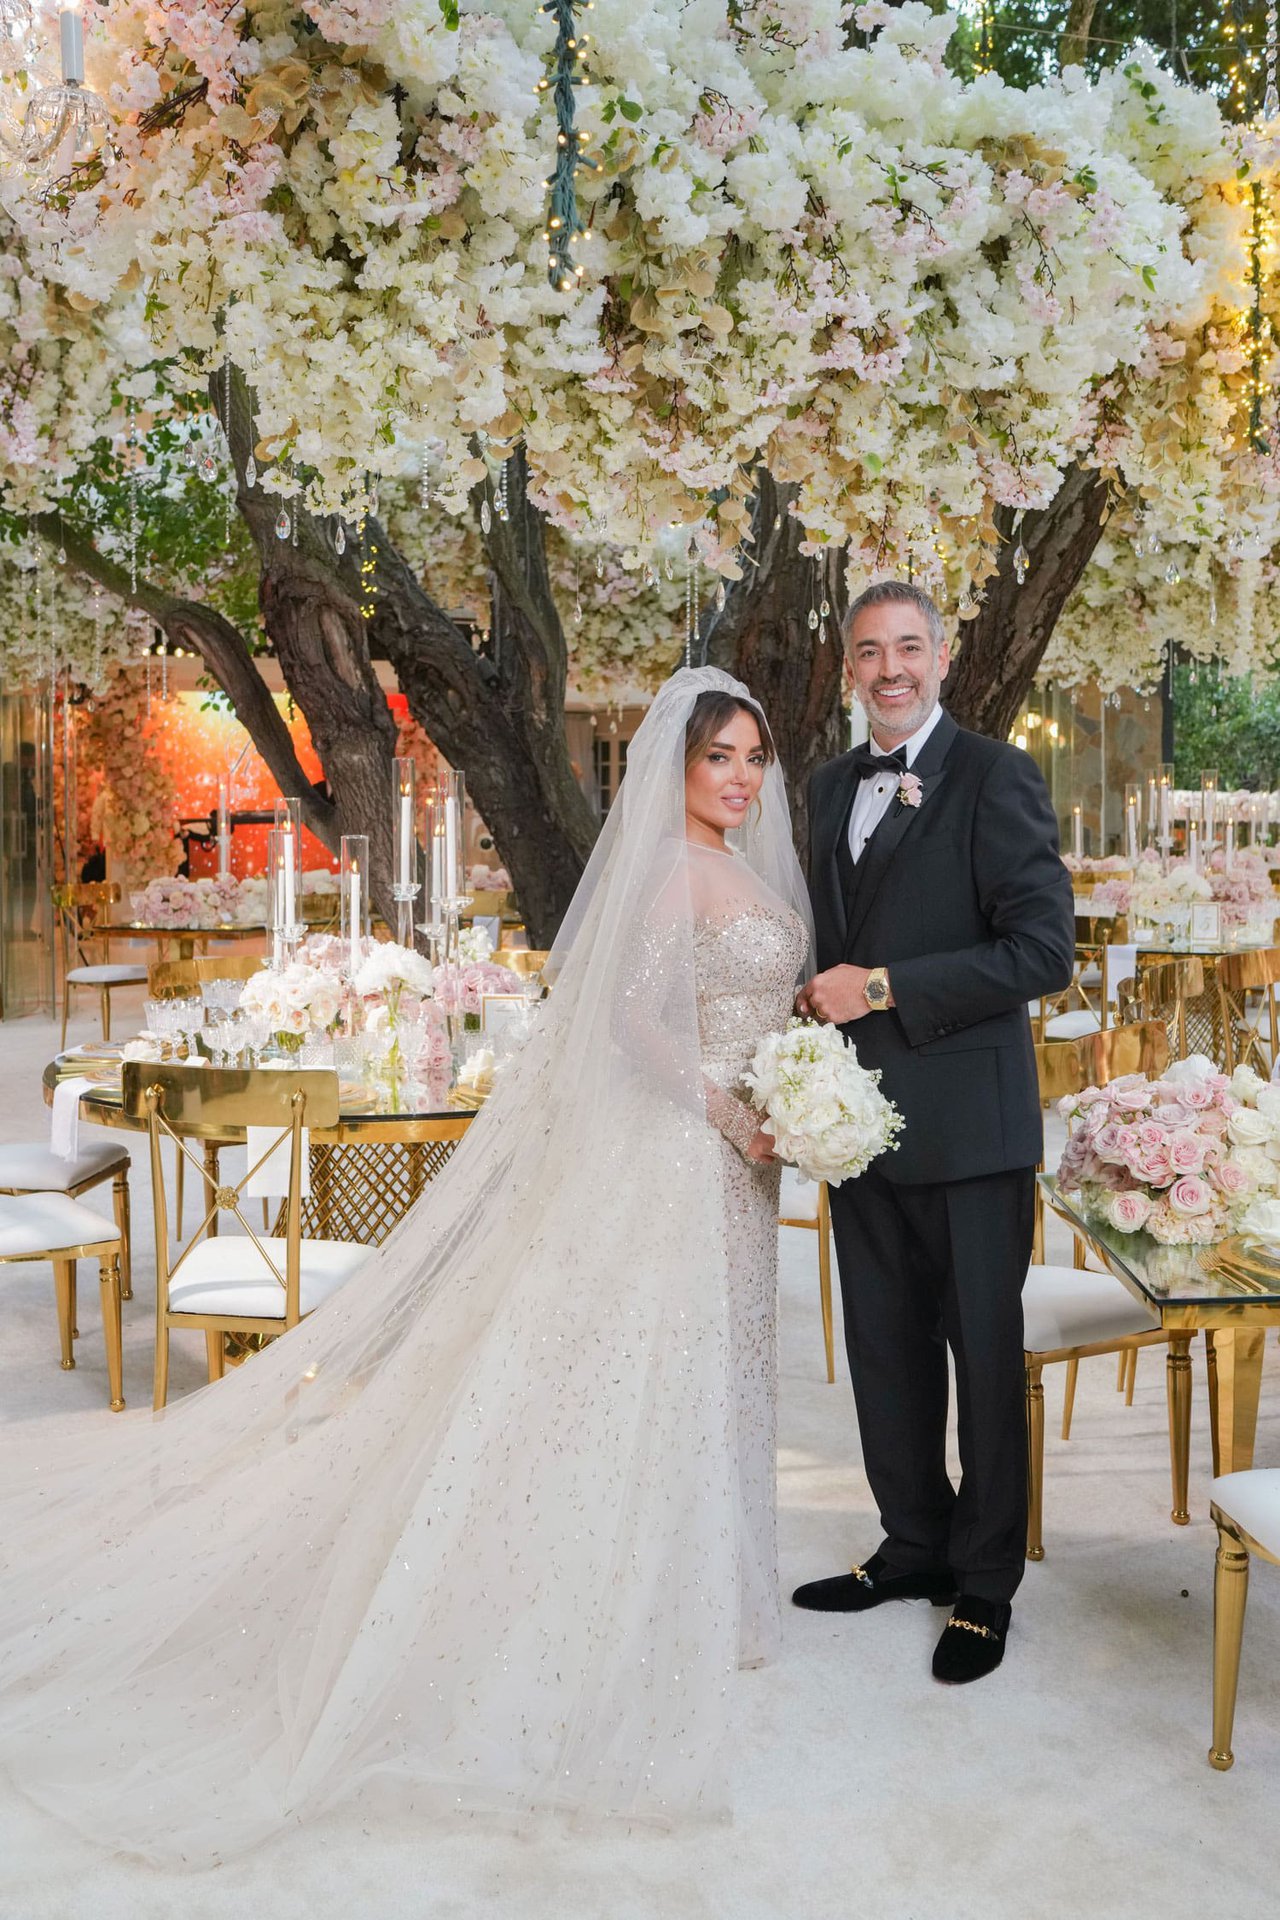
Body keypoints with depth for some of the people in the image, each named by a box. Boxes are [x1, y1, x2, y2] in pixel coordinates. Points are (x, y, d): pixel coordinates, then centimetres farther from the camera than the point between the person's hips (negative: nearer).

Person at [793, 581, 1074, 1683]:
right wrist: (823, 1001, 4)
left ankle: (986, 1583, 22)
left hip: (969, 1122, -6)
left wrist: (884, 990, -18)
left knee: (984, 1353, 6)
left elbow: (1044, 949, -15)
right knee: (885, 1348, 14)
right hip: (863, 1119, 6)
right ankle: (916, 1545, 32)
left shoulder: (996, 778, -8)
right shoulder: (832, 788, 14)